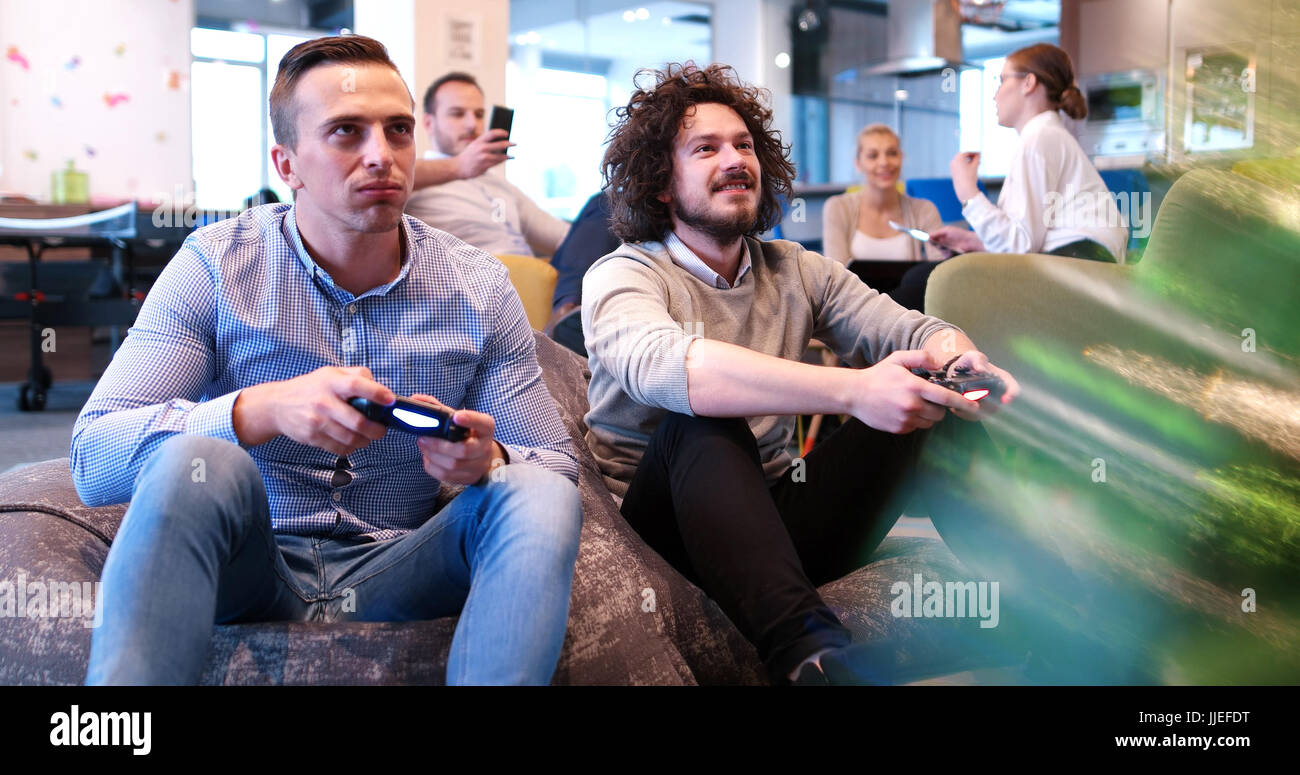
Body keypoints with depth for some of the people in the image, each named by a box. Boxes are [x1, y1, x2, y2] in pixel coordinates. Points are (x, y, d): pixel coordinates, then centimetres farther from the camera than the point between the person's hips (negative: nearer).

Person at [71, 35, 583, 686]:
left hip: (391, 577, 2)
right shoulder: (215, 265, -7)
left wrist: (486, 461, -24)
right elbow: (92, 461, -14)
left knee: (539, 497, -25)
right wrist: (264, 410, -33)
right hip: (248, 575, -1)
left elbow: (557, 463, 2)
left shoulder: (479, 288, -1)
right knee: (197, 462, -33)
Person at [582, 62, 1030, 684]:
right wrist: (851, 390, -42)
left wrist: (954, 352, -28)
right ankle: (805, 646, -50)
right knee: (701, 422, -36)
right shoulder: (620, 276, -7)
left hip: (781, 520, 5)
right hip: (664, 527, -4)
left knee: (933, 398, -12)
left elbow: (908, 328, -1)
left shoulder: (796, 270, 12)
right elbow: (664, 365, -30)